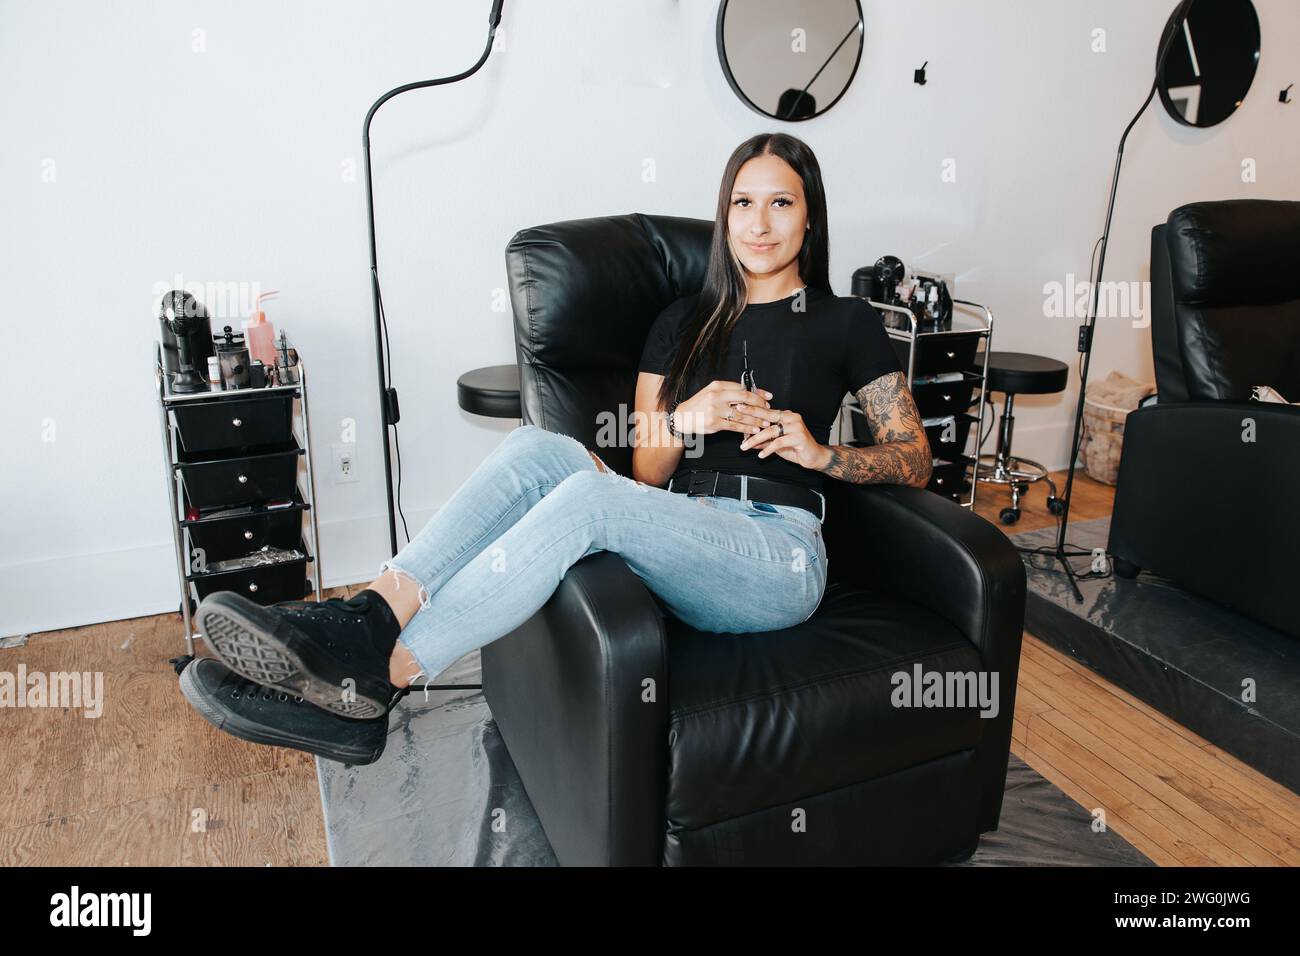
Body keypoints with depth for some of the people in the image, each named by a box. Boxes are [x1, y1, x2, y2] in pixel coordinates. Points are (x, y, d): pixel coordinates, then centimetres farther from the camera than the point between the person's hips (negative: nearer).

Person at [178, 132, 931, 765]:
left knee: (591, 495, -33)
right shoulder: (684, 324, 18)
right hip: (682, 541, 4)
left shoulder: (846, 322, 9)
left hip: (779, 556, -4)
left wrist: (818, 451, -10)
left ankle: (370, 682, -31)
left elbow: (915, 461, 8)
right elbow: (647, 474, 13)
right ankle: (373, 615, -35)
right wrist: (685, 421, -9)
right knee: (538, 449, -25)